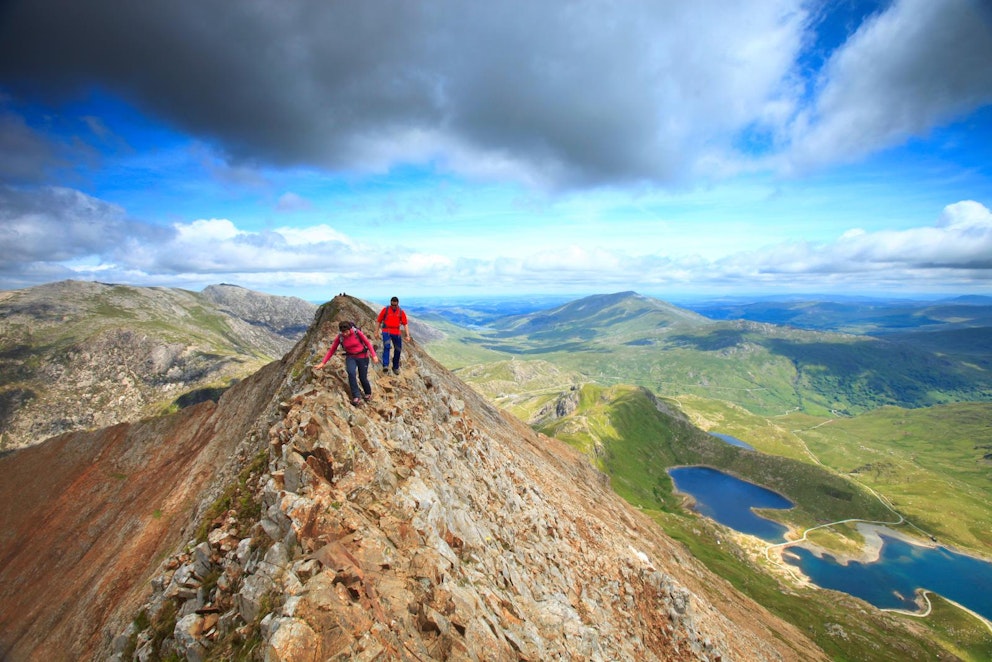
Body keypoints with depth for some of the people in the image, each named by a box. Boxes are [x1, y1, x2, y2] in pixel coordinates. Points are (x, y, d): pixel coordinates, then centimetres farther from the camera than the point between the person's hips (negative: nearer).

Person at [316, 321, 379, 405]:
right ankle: (356, 397, -21)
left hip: (362, 357, -2)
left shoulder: (357, 332, -16)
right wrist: (323, 362, -7)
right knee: (351, 373, -27)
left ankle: (368, 394, 33)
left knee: (363, 377, 2)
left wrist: (374, 355, -16)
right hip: (351, 357, 2)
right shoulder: (340, 337, -9)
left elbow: (367, 343, -8)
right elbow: (332, 350, -2)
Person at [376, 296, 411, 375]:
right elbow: (379, 321, 6)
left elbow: (405, 324, 3)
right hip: (386, 331, -3)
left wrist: (408, 335, -5)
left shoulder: (401, 312, 4)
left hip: (396, 333, 3)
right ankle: (385, 366, -32)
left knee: (398, 350, 7)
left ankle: (395, 367, 24)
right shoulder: (385, 310, 0)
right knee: (386, 347, -24)